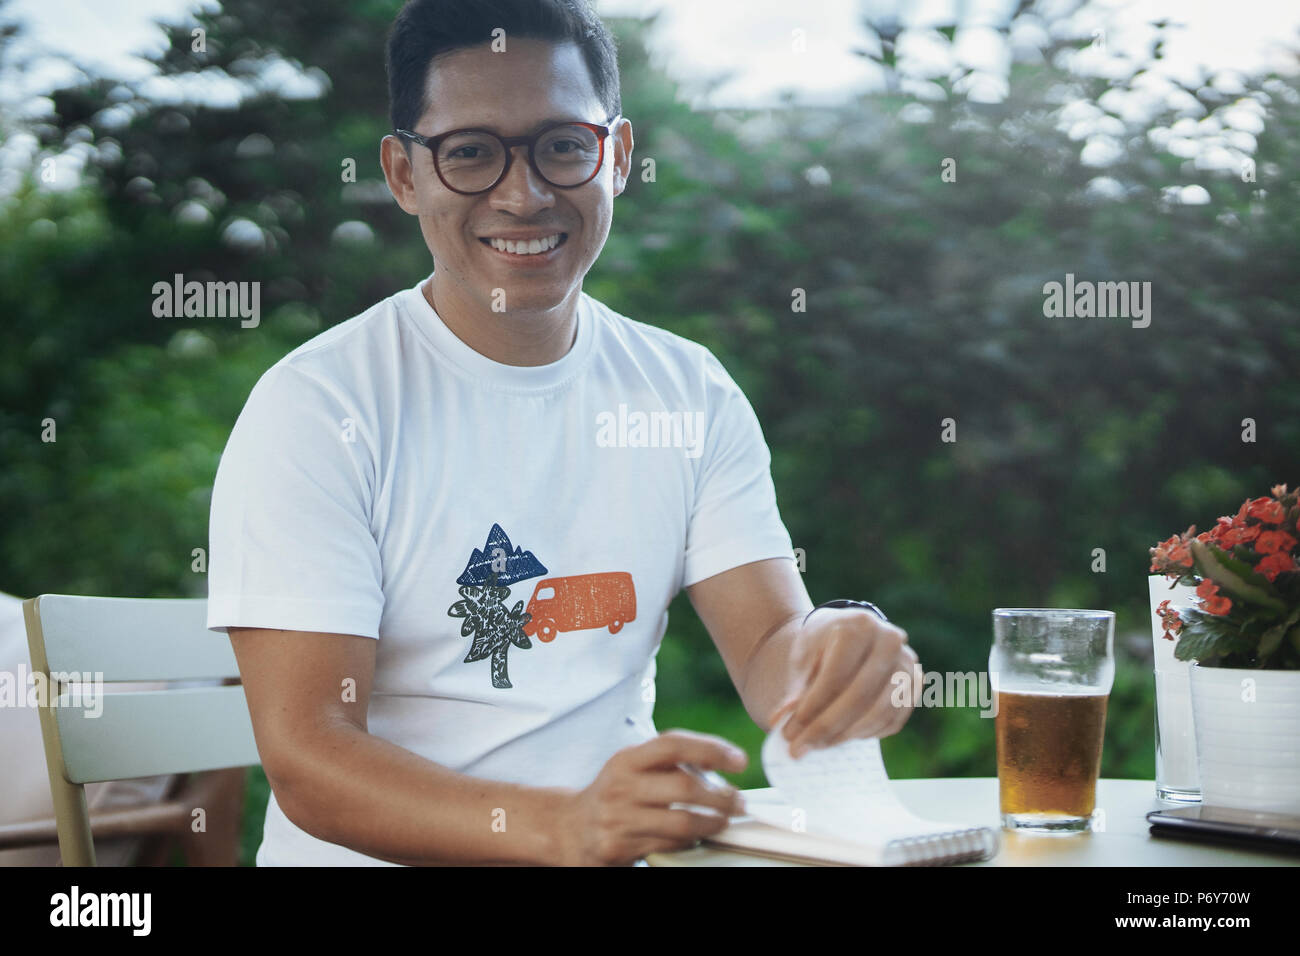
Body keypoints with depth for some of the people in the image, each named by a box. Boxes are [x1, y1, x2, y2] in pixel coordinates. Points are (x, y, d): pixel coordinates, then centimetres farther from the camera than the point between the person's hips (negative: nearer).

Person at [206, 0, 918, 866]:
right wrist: (563, 826, -30)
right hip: (384, 859, -3)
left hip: (624, 851, 4)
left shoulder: (693, 396, 7)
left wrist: (830, 660, -24)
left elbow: (769, 649, -1)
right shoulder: (316, 407, -8)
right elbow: (305, 761, -15)